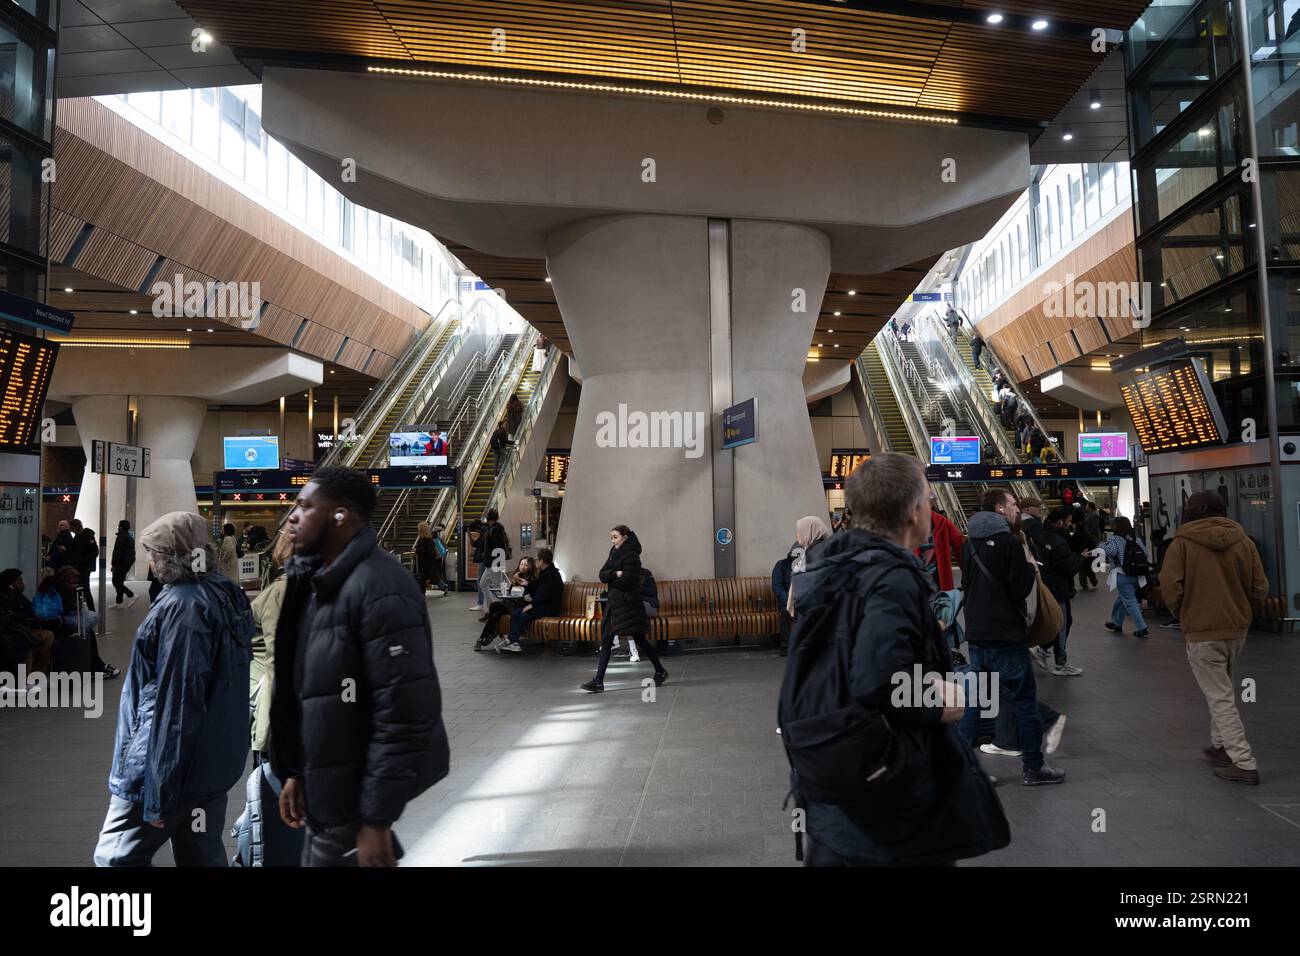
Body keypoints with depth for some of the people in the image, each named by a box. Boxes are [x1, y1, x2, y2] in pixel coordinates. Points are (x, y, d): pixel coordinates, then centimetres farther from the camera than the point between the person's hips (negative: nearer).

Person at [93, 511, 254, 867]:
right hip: (215, 764, 9)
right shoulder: (229, 595, 8)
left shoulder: (182, 607, -20)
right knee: (204, 857, 15)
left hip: (171, 766, -9)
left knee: (117, 858, 5)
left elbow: (175, 705, -22)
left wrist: (157, 795, -19)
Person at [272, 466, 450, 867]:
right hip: (325, 789, 9)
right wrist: (296, 771, 14)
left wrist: (377, 819, -22)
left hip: (355, 798, -8)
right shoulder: (318, 581, 7)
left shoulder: (381, 591, -23)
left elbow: (405, 714, -25)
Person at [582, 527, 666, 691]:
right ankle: (598, 682, 5)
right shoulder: (614, 553, 12)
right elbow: (602, 574, 3)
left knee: (639, 639, 2)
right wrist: (615, 574, -15)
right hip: (615, 603, 8)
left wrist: (609, 578, -4)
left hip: (628, 603, -8)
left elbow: (624, 582, -20)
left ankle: (660, 671, 21)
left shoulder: (631, 556, -13)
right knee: (606, 641, 4)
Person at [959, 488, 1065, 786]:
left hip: (976, 634, 7)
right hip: (1006, 637, -7)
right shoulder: (1009, 543, -15)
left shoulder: (971, 544, 9)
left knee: (975, 701, 13)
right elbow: (1022, 589, -14)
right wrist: (1029, 563, 0)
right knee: (1025, 703, 5)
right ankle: (1033, 768, 14)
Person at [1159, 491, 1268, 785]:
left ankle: (1244, 764, -2)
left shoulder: (1182, 543, -11)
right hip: (1238, 629, 5)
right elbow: (1260, 589, 1)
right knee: (1225, 690, 23)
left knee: (1220, 698, 0)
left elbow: (1170, 586, -17)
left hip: (1202, 632, -5)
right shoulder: (1244, 541, 1)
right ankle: (1221, 746, 34)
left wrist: (1182, 613, 2)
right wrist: (1240, 611, 17)